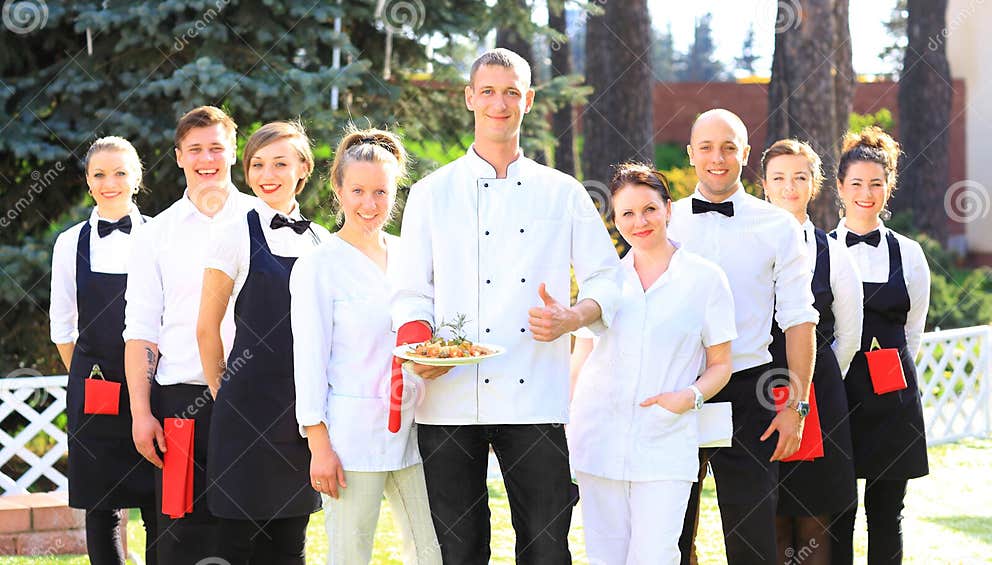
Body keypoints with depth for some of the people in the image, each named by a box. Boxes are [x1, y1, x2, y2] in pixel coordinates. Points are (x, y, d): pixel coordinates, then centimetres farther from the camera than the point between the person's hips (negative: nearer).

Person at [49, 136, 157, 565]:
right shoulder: (71, 244, 6)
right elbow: (63, 327, 12)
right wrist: (86, 378, 8)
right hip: (93, 392, 1)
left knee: (158, 506, -4)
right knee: (101, 508, 4)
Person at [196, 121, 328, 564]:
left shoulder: (322, 241, 11)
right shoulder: (235, 235, -2)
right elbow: (207, 328, 1)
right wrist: (222, 393, 4)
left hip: (304, 410, 4)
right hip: (250, 408, -4)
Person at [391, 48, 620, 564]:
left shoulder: (562, 193, 11)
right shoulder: (432, 193, 9)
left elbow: (608, 279, 11)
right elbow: (410, 293, 7)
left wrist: (572, 318, -9)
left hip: (536, 400, 0)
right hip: (450, 399, 0)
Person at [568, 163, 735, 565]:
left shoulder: (705, 279, 3)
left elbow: (720, 364, 7)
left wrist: (690, 396, -12)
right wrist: (565, 420, 5)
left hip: (666, 445, -2)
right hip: (599, 438, 2)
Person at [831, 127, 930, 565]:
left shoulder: (908, 254, 7)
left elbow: (912, 334, 14)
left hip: (892, 397, 2)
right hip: (835, 394, -2)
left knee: (886, 513, 5)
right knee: (837, 511, -2)